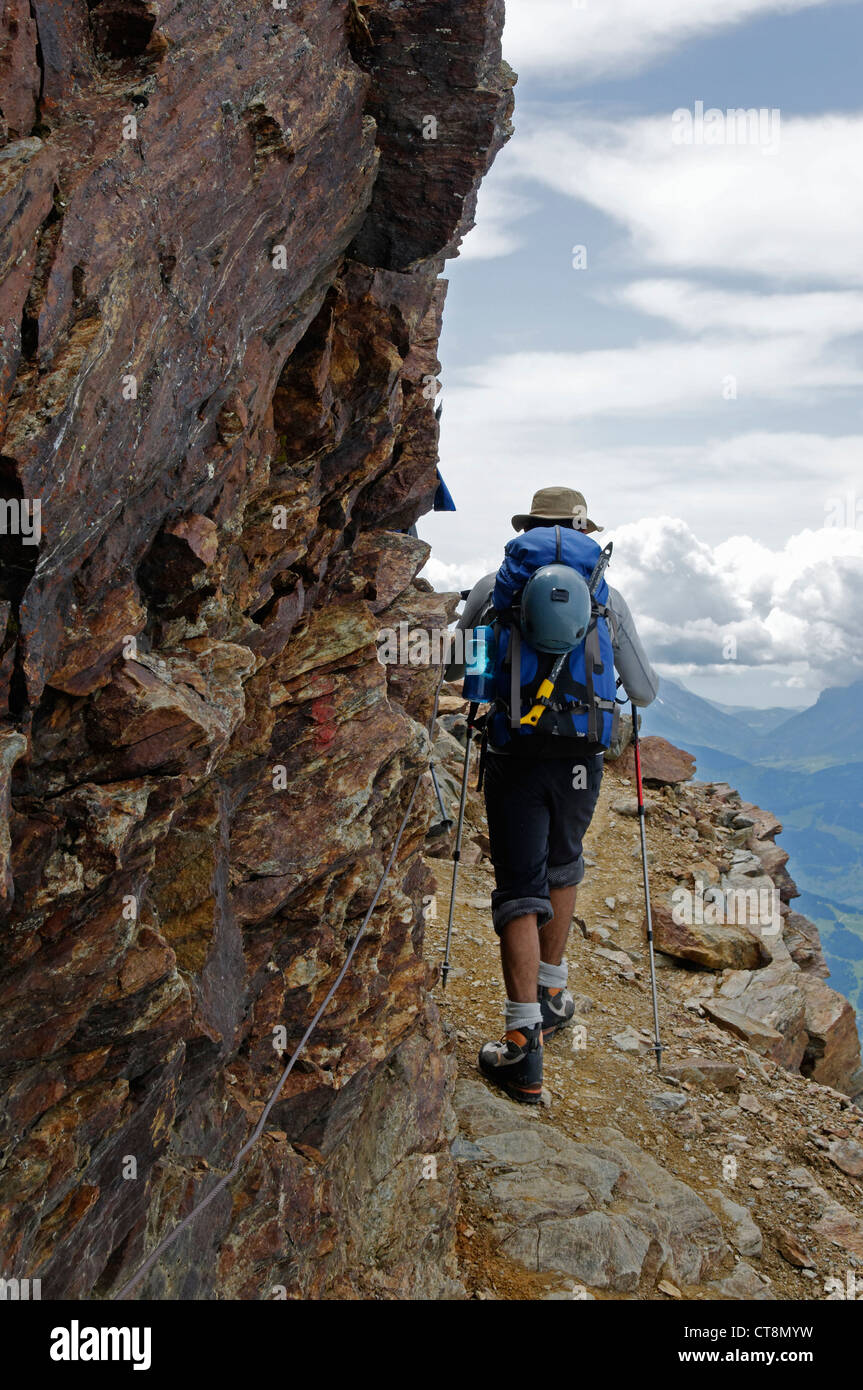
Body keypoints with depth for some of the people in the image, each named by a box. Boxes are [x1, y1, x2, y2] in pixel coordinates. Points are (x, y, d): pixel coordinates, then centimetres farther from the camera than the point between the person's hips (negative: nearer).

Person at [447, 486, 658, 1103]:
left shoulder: (494, 588, 6)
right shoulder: (608, 596, 8)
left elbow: (452, 667, 17)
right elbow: (645, 692, 14)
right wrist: (652, 674, 38)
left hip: (515, 757, -2)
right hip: (581, 758, 2)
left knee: (520, 889, 1)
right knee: (563, 867, 25)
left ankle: (525, 1043, -5)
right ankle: (553, 993, 37)